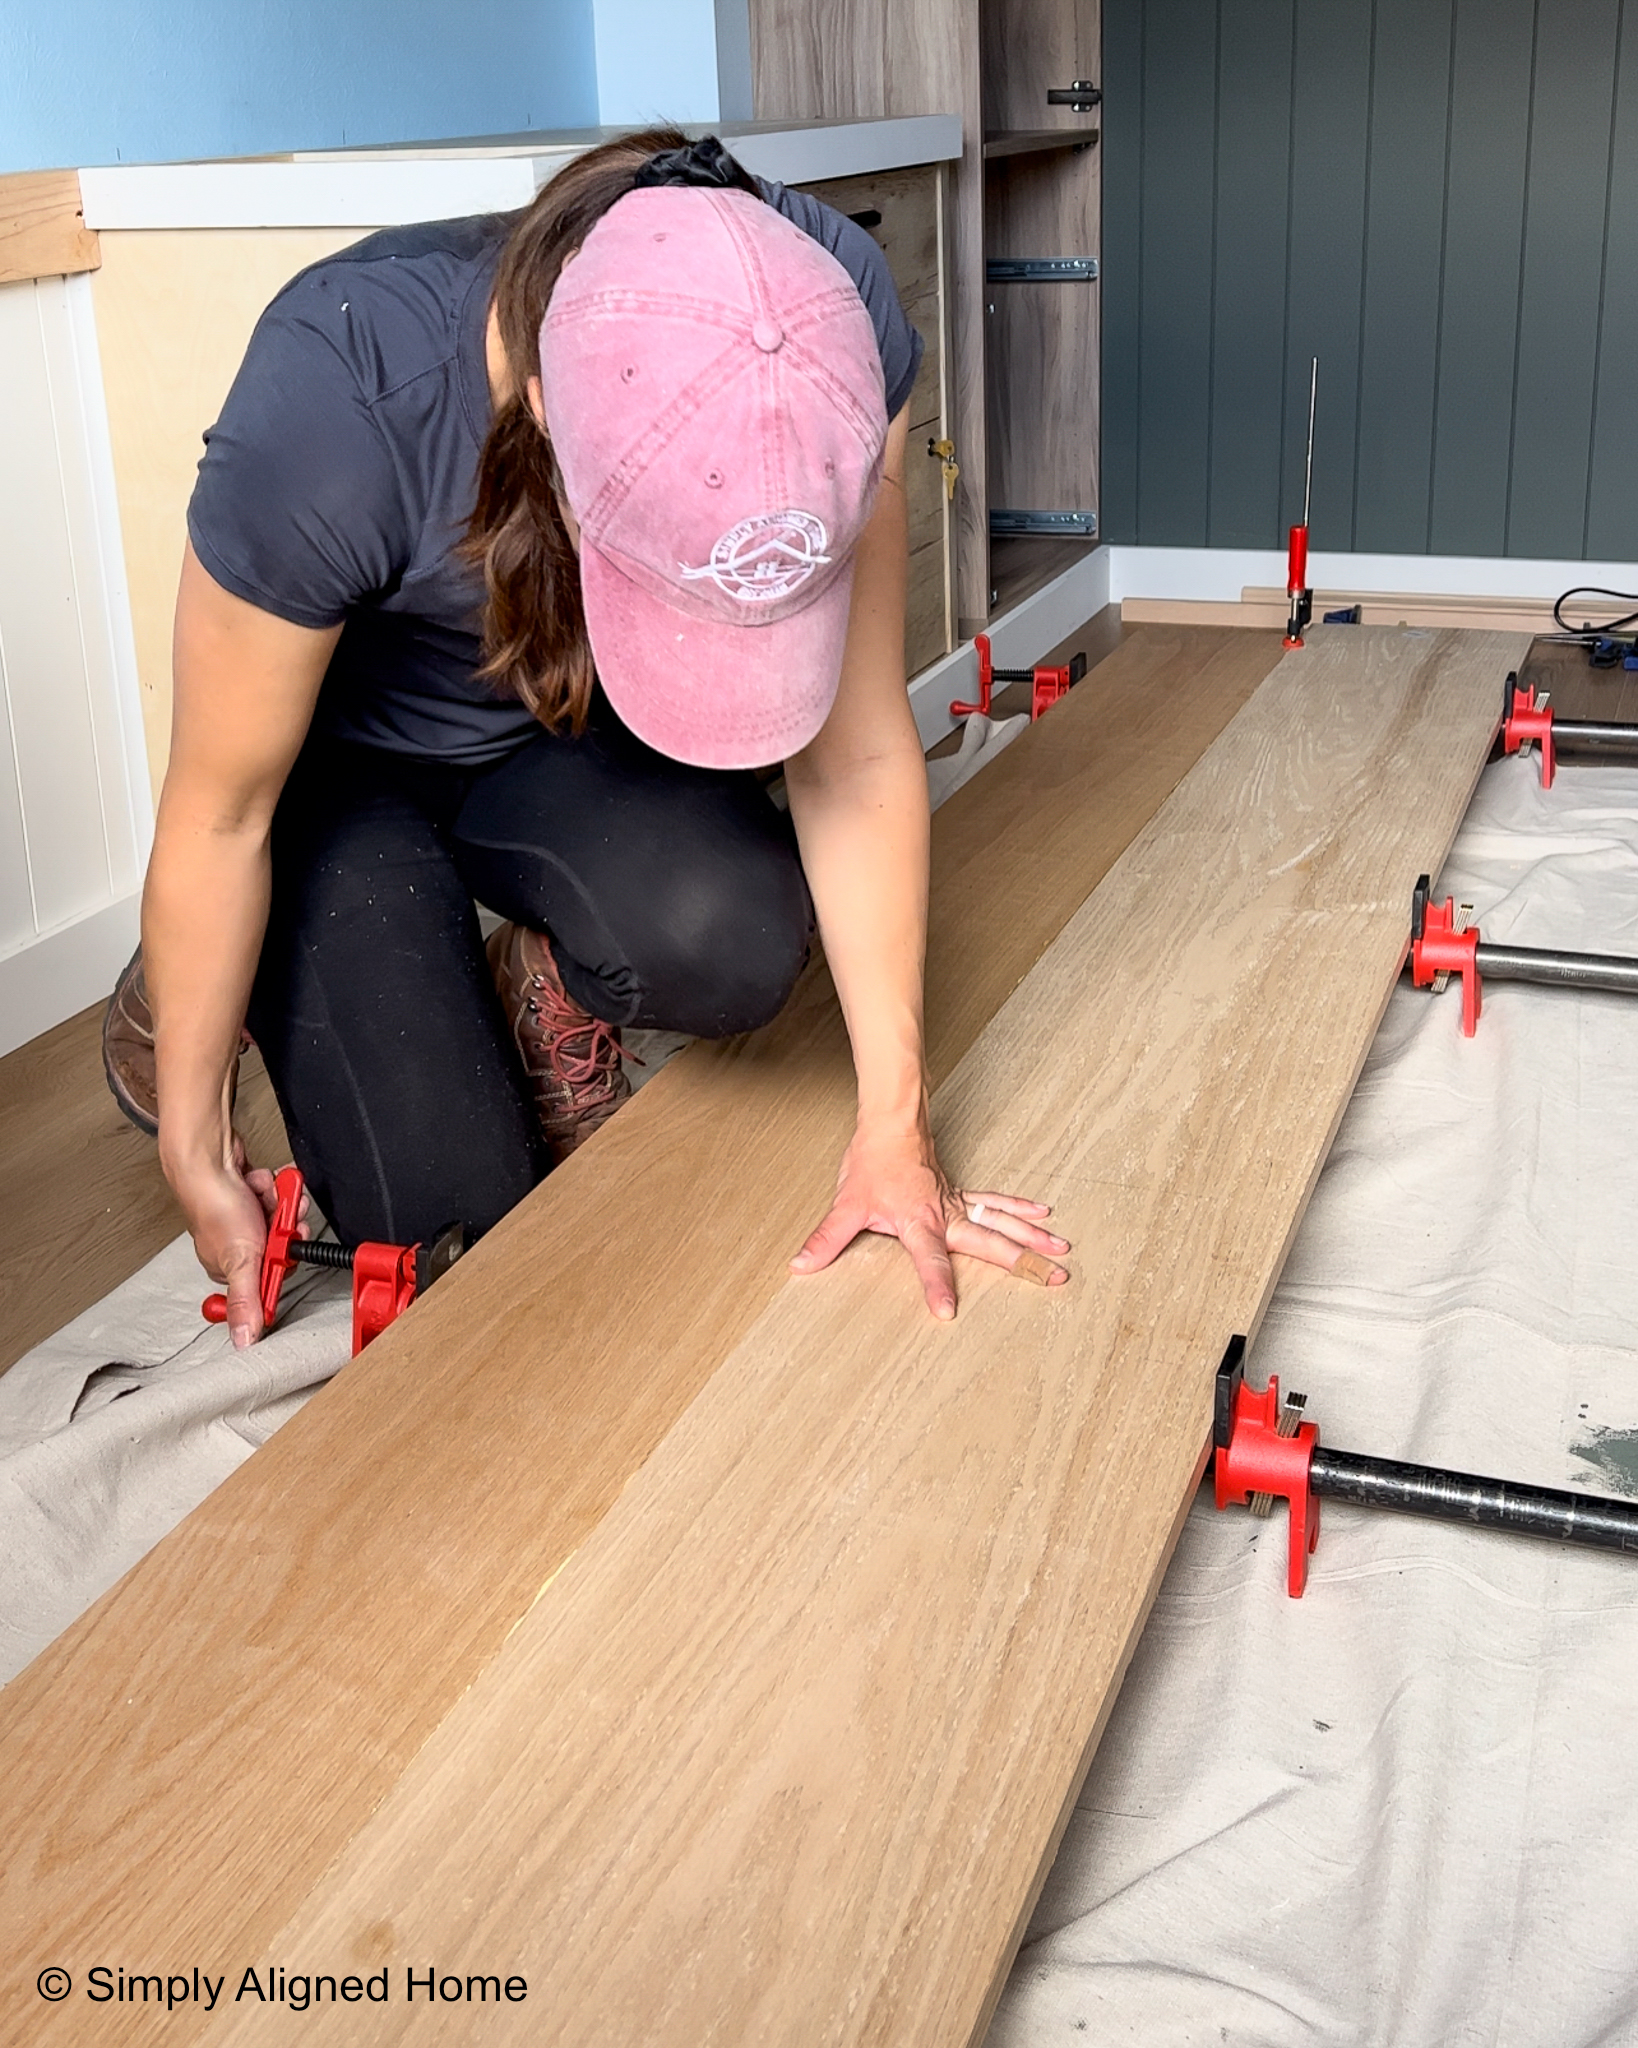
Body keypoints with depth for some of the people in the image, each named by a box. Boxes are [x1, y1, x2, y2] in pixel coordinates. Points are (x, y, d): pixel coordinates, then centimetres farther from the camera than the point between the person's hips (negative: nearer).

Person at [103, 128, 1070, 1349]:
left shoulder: (834, 339, -29)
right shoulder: (334, 403, -38)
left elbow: (862, 756, -20)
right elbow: (220, 814, -23)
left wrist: (896, 1127, -18)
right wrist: (195, 1150, -11)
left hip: (569, 740, 2)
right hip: (350, 754, -2)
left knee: (732, 945, -30)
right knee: (448, 1207, -12)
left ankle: (551, 987, 6)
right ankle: (220, 974, 18)